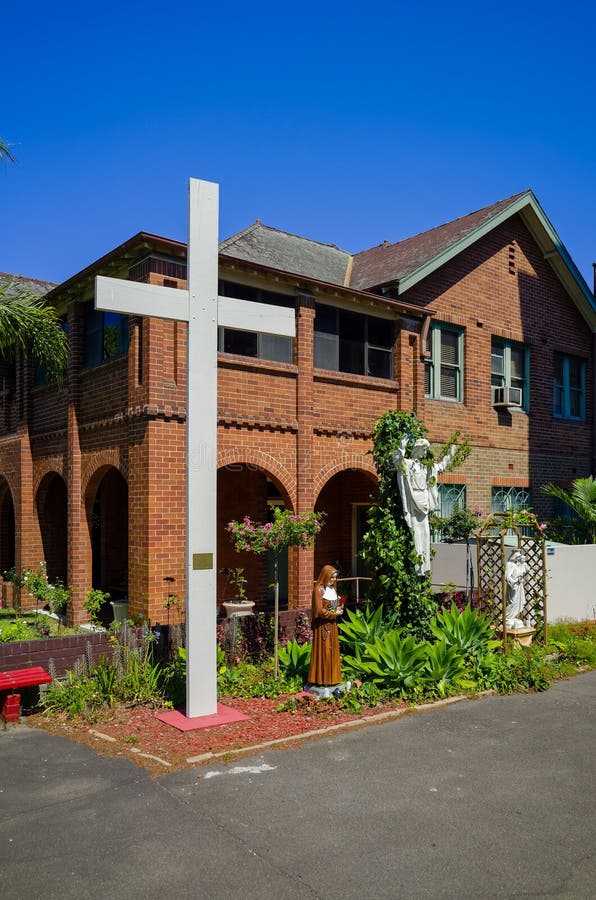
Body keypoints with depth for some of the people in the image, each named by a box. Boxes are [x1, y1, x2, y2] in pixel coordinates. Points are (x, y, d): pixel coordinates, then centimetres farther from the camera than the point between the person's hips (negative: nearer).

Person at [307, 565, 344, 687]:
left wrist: (339, 609, -1)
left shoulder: (332, 589, 11)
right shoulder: (318, 589, -13)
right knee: (323, 651, -5)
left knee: (333, 650, 9)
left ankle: (331, 677, 16)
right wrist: (334, 614, -10)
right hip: (322, 625, -8)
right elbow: (319, 610, -18)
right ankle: (321, 679, 1)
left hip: (332, 625, 8)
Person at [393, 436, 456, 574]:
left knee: (425, 534, 9)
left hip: (424, 504, 8)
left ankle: (424, 565, 16)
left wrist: (449, 454, 32)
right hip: (414, 504, -8)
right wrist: (402, 448, -37)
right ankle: (418, 566, -9)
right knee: (417, 533, -10)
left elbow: (441, 465, 36)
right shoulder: (407, 463, -5)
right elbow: (396, 461, -26)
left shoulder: (427, 466, 18)